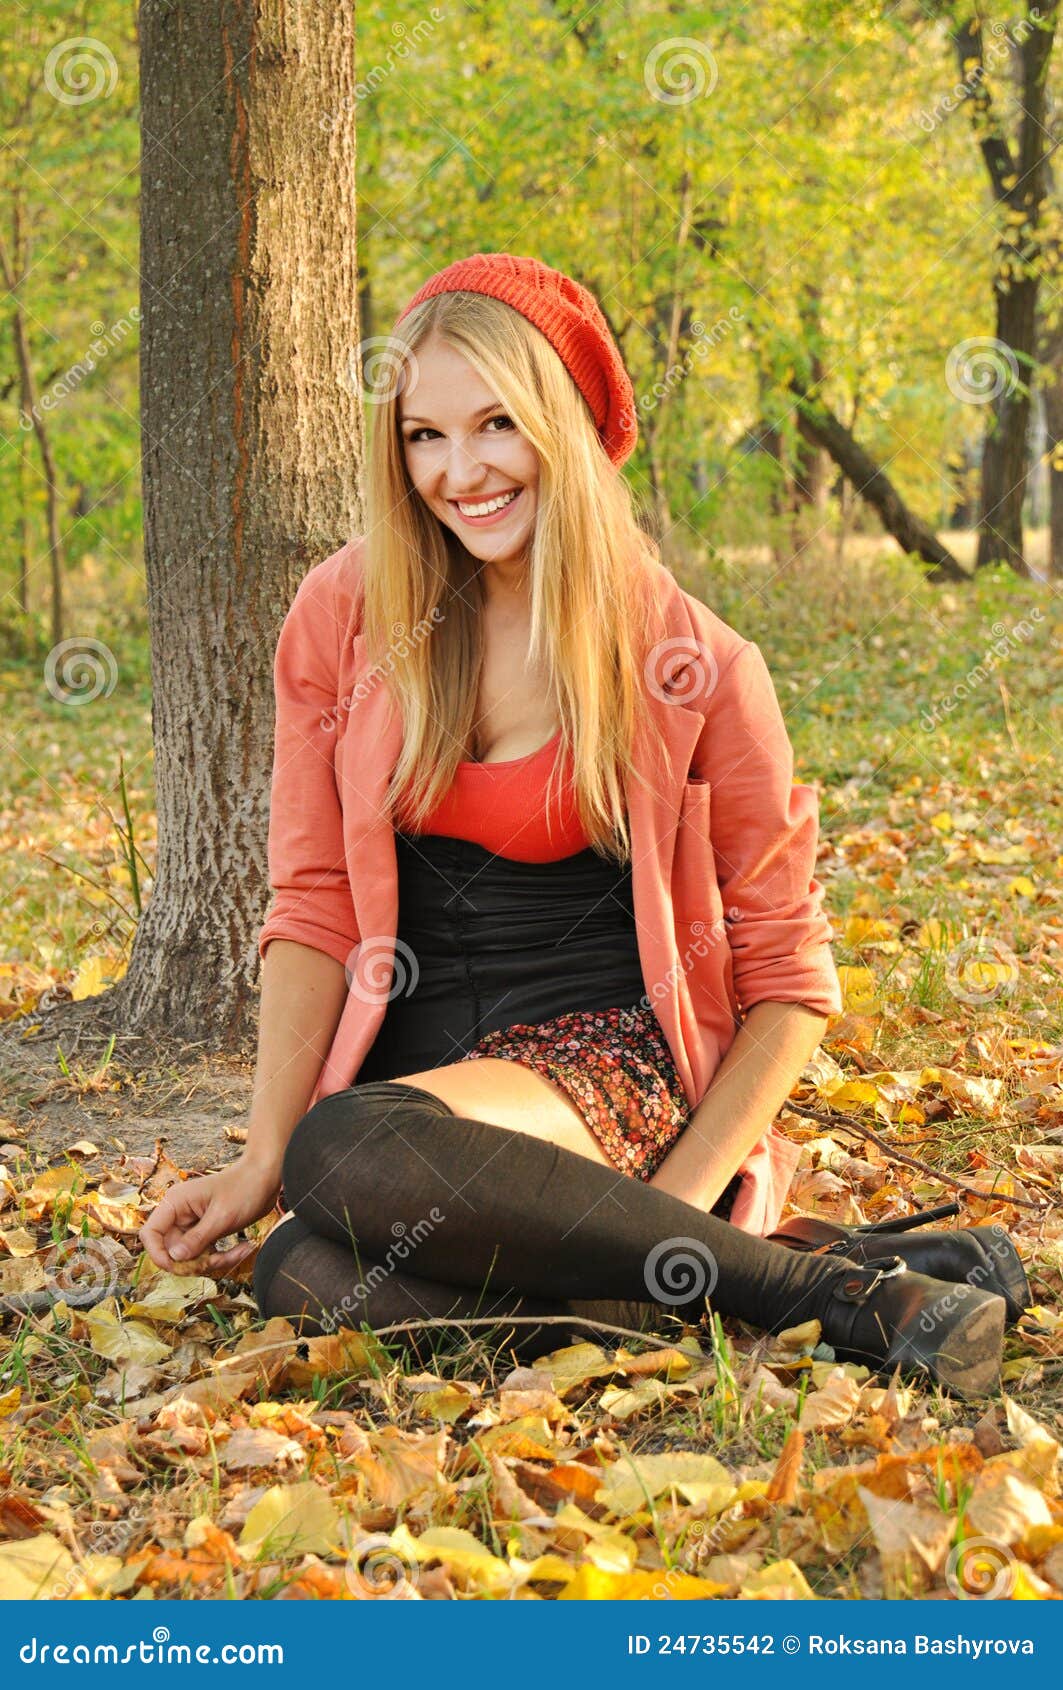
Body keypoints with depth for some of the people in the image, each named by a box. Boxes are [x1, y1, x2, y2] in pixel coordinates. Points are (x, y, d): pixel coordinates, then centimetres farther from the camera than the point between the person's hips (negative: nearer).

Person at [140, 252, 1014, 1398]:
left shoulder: (691, 664, -5)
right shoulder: (347, 615, 2)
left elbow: (787, 982, -1)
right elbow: (313, 908, 4)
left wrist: (675, 1206, -15)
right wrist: (262, 1160, -8)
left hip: (603, 1054, -3)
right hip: (416, 1057, 4)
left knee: (350, 1152, -36)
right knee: (302, 1278, -30)